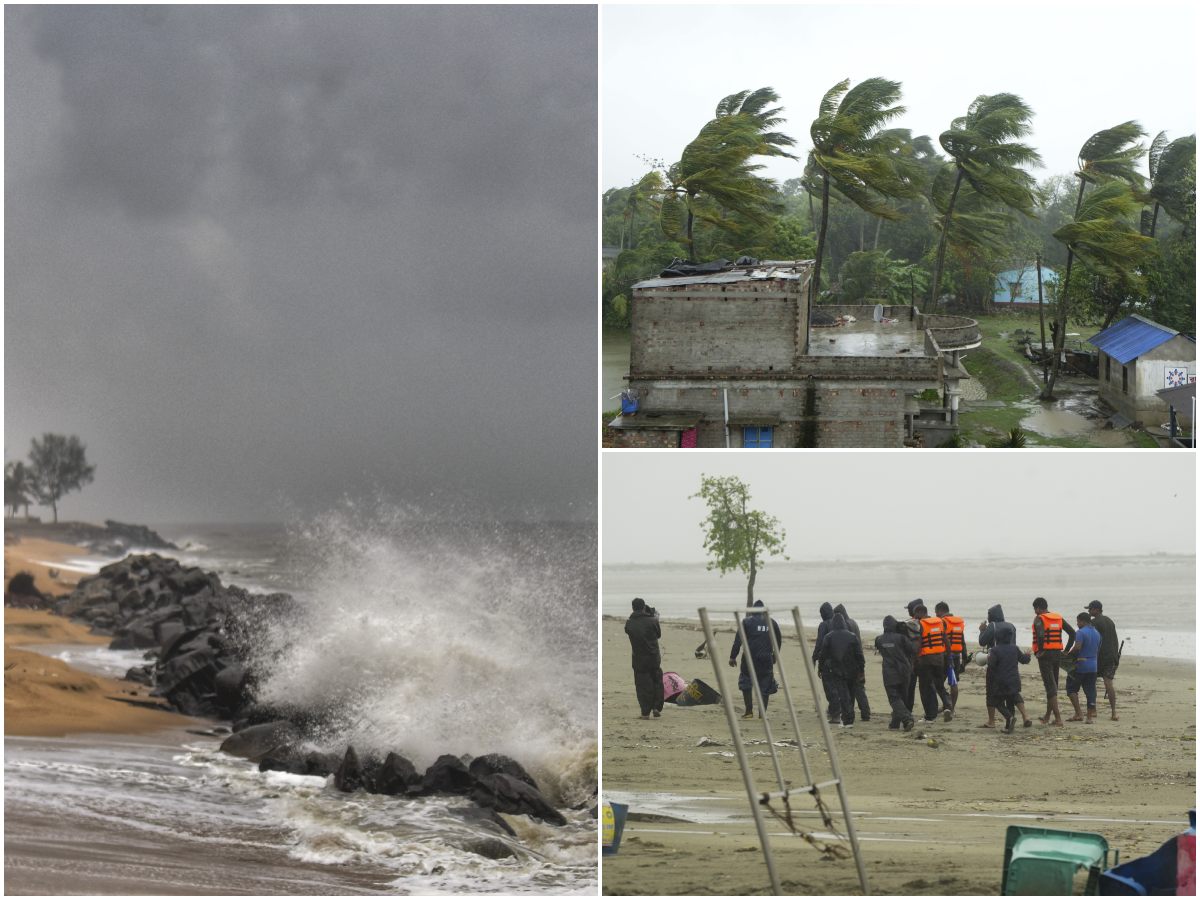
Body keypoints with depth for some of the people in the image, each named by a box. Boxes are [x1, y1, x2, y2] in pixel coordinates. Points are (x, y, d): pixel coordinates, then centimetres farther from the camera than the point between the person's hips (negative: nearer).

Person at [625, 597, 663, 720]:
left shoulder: (629, 623, -8)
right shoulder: (652, 621, -10)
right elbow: (659, 634, 4)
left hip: (639, 660, 0)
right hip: (654, 657, 0)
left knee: (642, 685, 6)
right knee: (657, 682, 17)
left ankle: (645, 712, 3)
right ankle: (656, 708, 13)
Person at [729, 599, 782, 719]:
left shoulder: (747, 622, -3)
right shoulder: (772, 623, 8)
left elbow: (738, 641, -6)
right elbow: (778, 641, 15)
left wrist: (733, 656, -2)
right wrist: (775, 656, 27)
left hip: (749, 658, -2)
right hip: (766, 659, 2)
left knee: (746, 684, 12)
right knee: (765, 686, 7)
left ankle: (749, 711, 6)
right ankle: (762, 713, 5)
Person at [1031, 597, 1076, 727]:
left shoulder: (1039, 619, -8)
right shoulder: (1058, 618, 12)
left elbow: (1040, 635, -27)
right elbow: (1072, 633, 9)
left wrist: (1039, 651, -15)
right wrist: (1066, 650, 11)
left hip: (1045, 655, -7)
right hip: (1057, 654, 7)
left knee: (1051, 687, -7)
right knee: (1053, 686, 16)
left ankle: (1058, 718, -14)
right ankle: (1047, 717, 28)